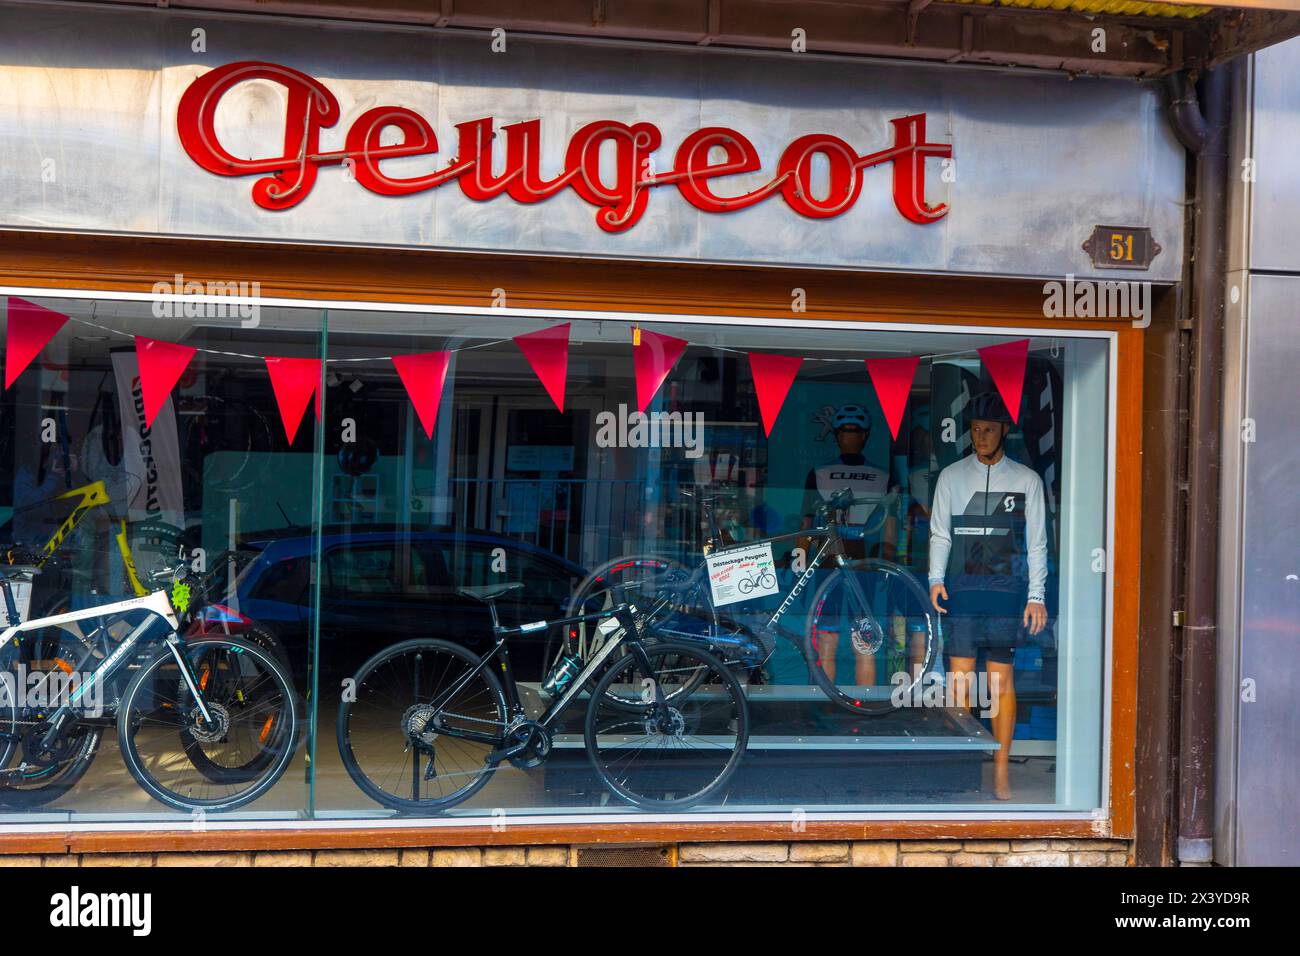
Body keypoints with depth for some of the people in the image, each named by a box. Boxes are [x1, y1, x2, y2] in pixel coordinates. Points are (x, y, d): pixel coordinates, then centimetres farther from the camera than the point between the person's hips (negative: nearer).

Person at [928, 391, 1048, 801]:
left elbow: (1036, 543, 8)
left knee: (1001, 681, 0)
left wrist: (1036, 595, 1)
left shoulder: (1027, 480, 8)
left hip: (1006, 591, -1)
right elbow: (939, 534, 9)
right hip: (961, 590, 1)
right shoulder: (951, 477, 10)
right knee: (960, 680, -2)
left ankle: (1002, 771, 8)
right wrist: (936, 578, -6)